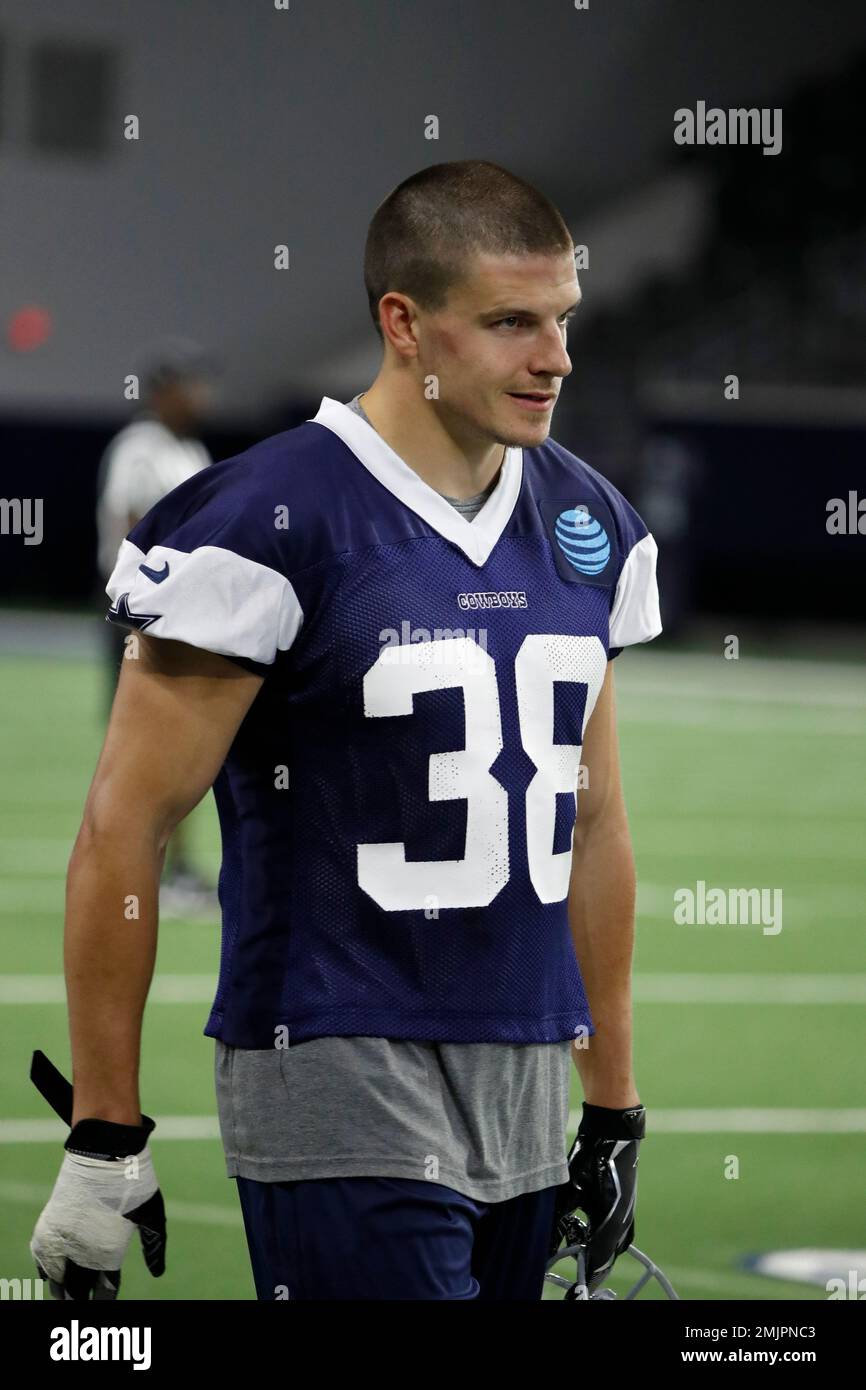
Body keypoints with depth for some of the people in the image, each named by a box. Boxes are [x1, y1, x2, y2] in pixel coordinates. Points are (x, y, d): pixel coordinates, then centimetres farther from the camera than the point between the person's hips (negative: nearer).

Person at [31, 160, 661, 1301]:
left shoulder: (590, 530, 10)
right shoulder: (268, 526, -11)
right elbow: (124, 831, -9)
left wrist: (615, 1108, 18)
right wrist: (102, 1142, -9)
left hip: (523, 1090, 7)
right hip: (340, 1089, -7)